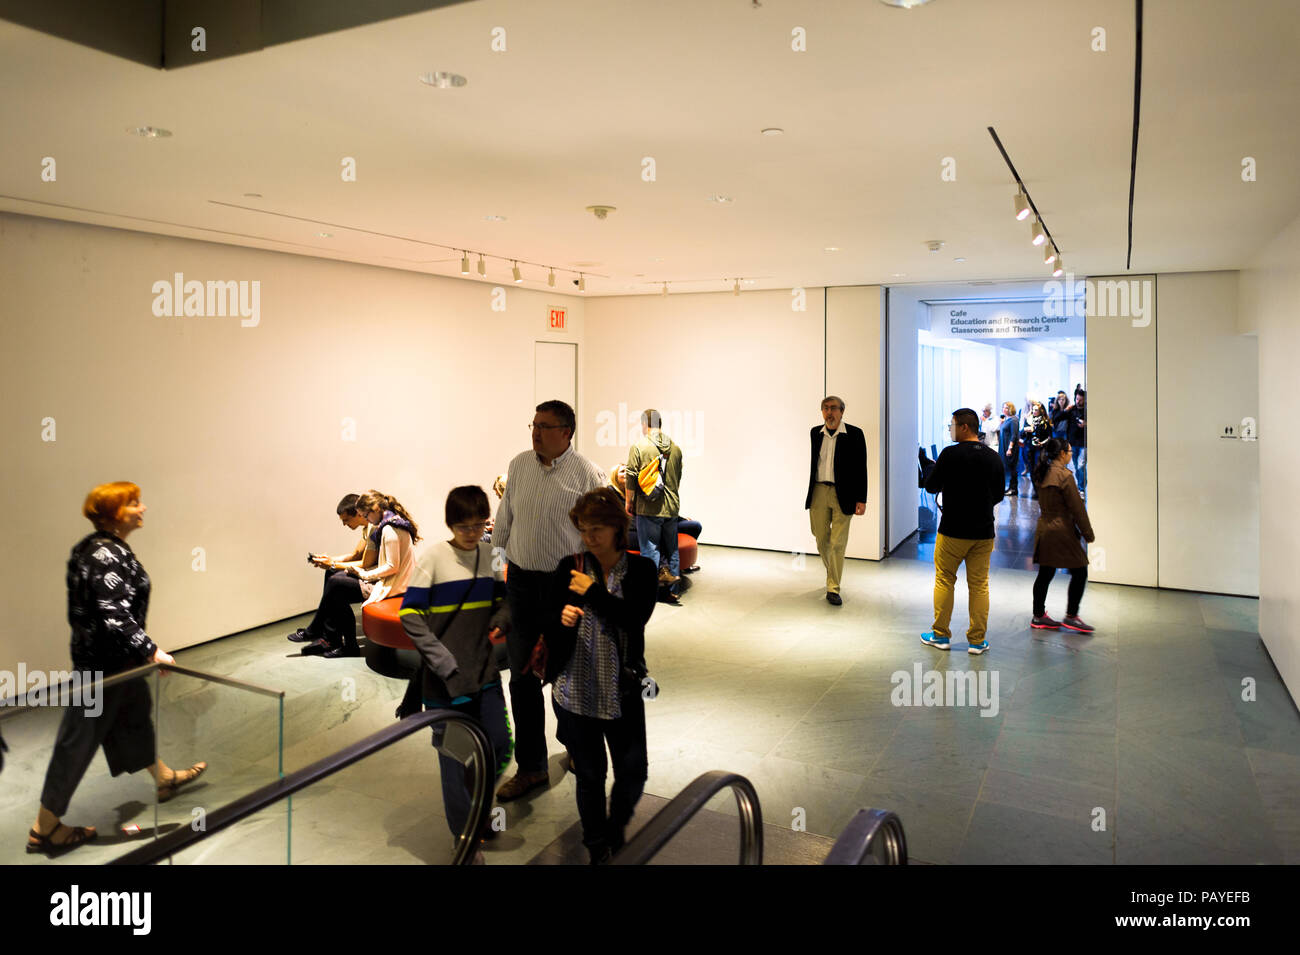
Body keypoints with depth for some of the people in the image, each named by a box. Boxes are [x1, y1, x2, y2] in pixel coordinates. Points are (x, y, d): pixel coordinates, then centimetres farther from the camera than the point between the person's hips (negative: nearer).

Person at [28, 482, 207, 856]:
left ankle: (164, 778, 43)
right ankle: (45, 828, 14)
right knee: (80, 739, 1)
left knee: (136, 714, 24)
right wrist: (151, 650, -24)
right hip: (104, 662, -10)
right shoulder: (108, 557, -25)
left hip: (105, 654, 10)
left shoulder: (94, 547, 4)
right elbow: (115, 618, -29)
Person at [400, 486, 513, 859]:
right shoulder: (433, 557, -11)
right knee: (456, 758, 5)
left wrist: (501, 620, -6)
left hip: (485, 673, 5)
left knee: (501, 747, 7)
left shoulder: (488, 554, 4)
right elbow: (410, 615, -12)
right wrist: (446, 665, -17)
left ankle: (477, 805, 35)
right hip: (445, 681, -4)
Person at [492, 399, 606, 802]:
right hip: (521, 582, 4)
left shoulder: (586, 474, -12)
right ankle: (530, 767, 19)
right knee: (522, 676, 6)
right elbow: (505, 518, 12)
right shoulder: (519, 465, 4)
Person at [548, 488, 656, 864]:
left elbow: (636, 618, -20)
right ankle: (598, 849, 36)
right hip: (576, 692, 0)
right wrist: (563, 619, -22)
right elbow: (554, 633, 0)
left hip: (623, 692, 0)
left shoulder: (641, 570, -4)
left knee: (633, 772, 10)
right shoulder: (569, 568, -3)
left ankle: (616, 830, 41)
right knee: (589, 775, 14)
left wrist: (593, 592, -20)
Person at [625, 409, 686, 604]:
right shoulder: (675, 448, 8)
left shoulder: (639, 447, -7)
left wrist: (629, 503, 4)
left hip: (648, 508, -5)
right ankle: (673, 591, 18)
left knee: (650, 550, 2)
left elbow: (631, 479, -7)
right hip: (671, 508, 5)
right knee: (672, 549, 12)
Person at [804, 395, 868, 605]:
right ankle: (832, 574, 37)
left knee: (838, 543, -3)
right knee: (822, 541, 11)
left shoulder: (854, 434, -4)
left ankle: (833, 589, 5)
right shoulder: (815, 433, 7)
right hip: (819, 493, 4)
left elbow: (861, 468, -5)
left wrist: (861, 499, -9)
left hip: (842, 495, -4)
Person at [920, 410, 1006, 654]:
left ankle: (940, 635, 14)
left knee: (944, 581, 8)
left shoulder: (951, 454, -13)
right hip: (984, 532, 4)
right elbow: (999, 495, 12)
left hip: (953, 531, -4)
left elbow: (931, 486, -6)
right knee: (979, 585, 9)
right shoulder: (993, 457, 4)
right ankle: (977, 641, 12)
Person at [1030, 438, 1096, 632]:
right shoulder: (1064, 474, -15)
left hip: (1044, 529, 9)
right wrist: (1088, 534, -6)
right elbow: (1076, 507, -13)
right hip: (1061, 531, -9)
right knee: (1079, 572, 2)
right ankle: (1071, 616, 5)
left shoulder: (1042, 474, 10)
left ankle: (1039, 616, 17)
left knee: (1045, 573, 12)